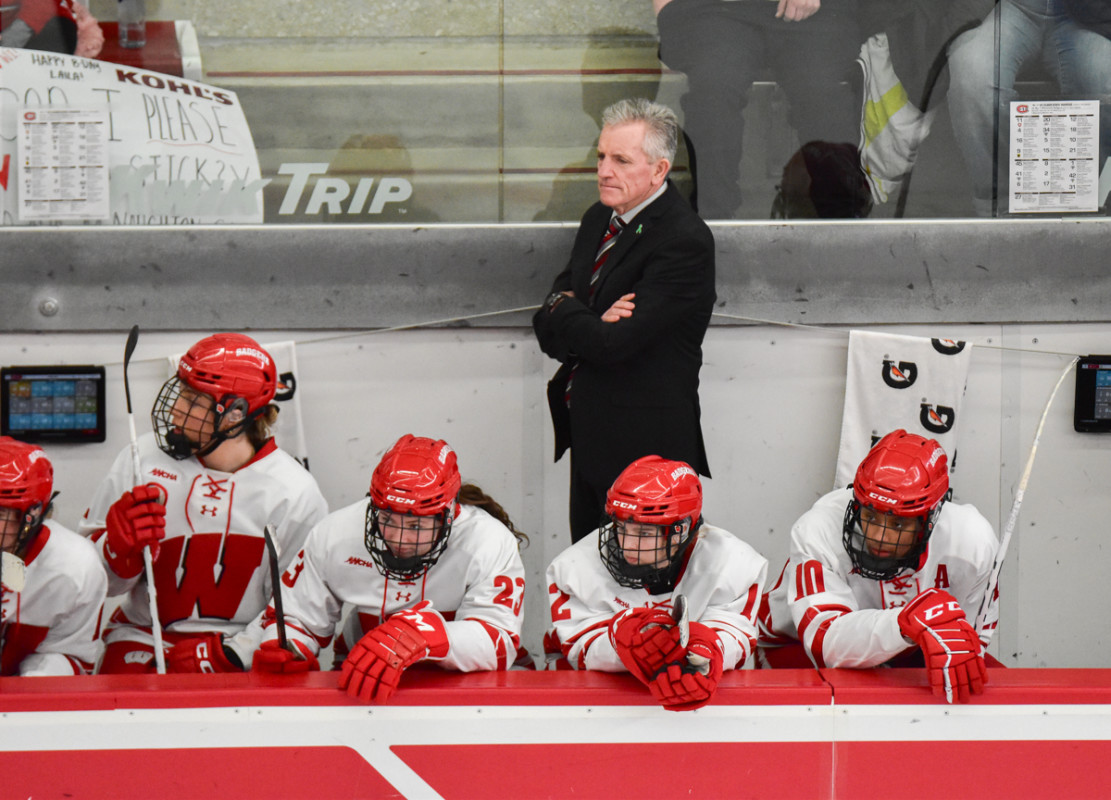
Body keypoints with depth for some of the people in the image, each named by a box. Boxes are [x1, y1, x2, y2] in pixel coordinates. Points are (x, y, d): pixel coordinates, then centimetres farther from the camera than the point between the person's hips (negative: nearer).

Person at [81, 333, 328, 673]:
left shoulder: (294, 493, -8)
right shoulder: (144, 456, 0)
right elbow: (97, 581, 6)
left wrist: (221, 653, -15)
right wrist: (120, 544, -16)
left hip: (241, 646, -2)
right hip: (142, 636, 2)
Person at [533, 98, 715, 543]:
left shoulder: (684, 242, -19)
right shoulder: (598, 219, 9)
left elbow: (614, 343, -24)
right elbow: (550, 325, 8)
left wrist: (564, 310, -5)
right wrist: (590, 324, -15)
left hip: (643, 444, -8)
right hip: (590, 436, 8)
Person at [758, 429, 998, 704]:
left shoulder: (973, 540, -25)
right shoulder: (818, 531, -34)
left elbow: (973, 640, -10)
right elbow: (824, 642, -46)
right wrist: (910, 621, -62)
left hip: (911, 656, 3)